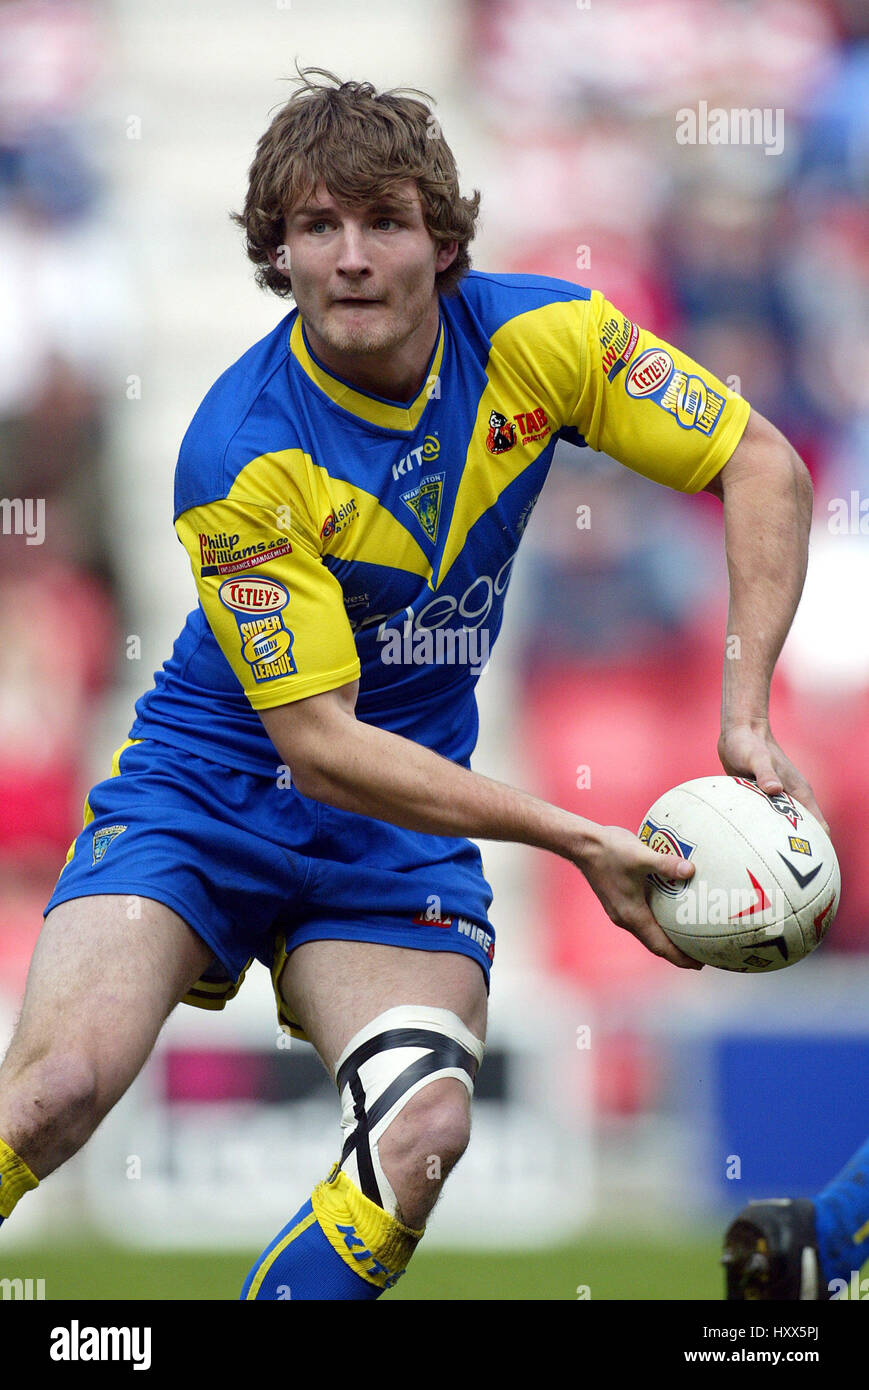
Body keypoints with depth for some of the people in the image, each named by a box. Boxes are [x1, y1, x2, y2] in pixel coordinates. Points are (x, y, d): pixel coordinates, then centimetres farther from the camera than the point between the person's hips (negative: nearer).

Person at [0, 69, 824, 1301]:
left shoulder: (535, 341, -12)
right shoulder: (242, 457, -23)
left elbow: (763, 468, -2)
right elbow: (319, 744, -23)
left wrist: (744, 716, -12)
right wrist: (576, 841, -26)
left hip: (403, 831, 3)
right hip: (209, 789, -3)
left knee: (424, 1131, -24)